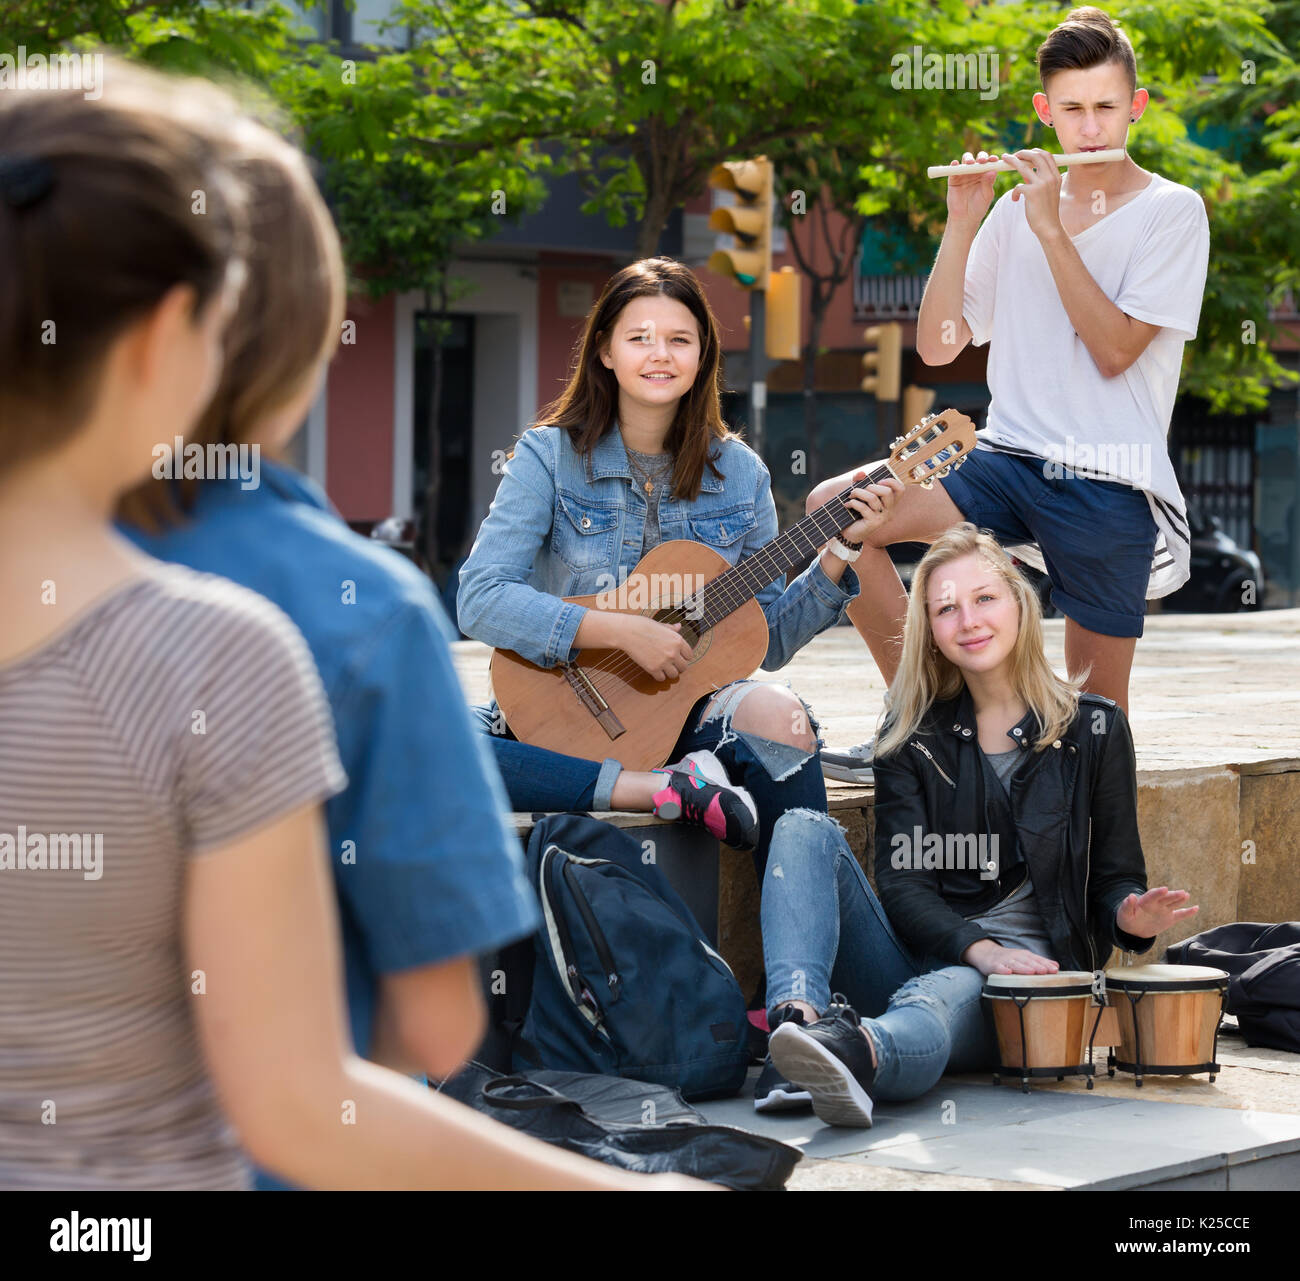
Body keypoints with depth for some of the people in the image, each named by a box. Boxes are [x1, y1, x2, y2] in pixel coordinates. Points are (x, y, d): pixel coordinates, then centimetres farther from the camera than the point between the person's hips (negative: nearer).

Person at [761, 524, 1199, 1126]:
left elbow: (1115, 874, 9)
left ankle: (861, 1049, -77)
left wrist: (1129, 914, -18)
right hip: (921, 956, 3)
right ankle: (800, 1015, -47)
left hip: (1024, 970, -3)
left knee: (942, 995, -39)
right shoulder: (912, 734, 10)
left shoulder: (1092, 727, 7)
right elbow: (902, 882, -1)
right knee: (807, 832, -20)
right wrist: (978, 949, -22)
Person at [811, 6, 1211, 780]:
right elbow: (938, 346, 7)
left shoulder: (1172, 212, 0)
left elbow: (1115, 350, -12)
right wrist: (962, 224, -3)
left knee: (1095, 712, -4)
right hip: (1009, 457, 4)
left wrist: (1051, 229, -13)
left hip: (1109, 483, -4)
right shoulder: (1019, 206, 12)